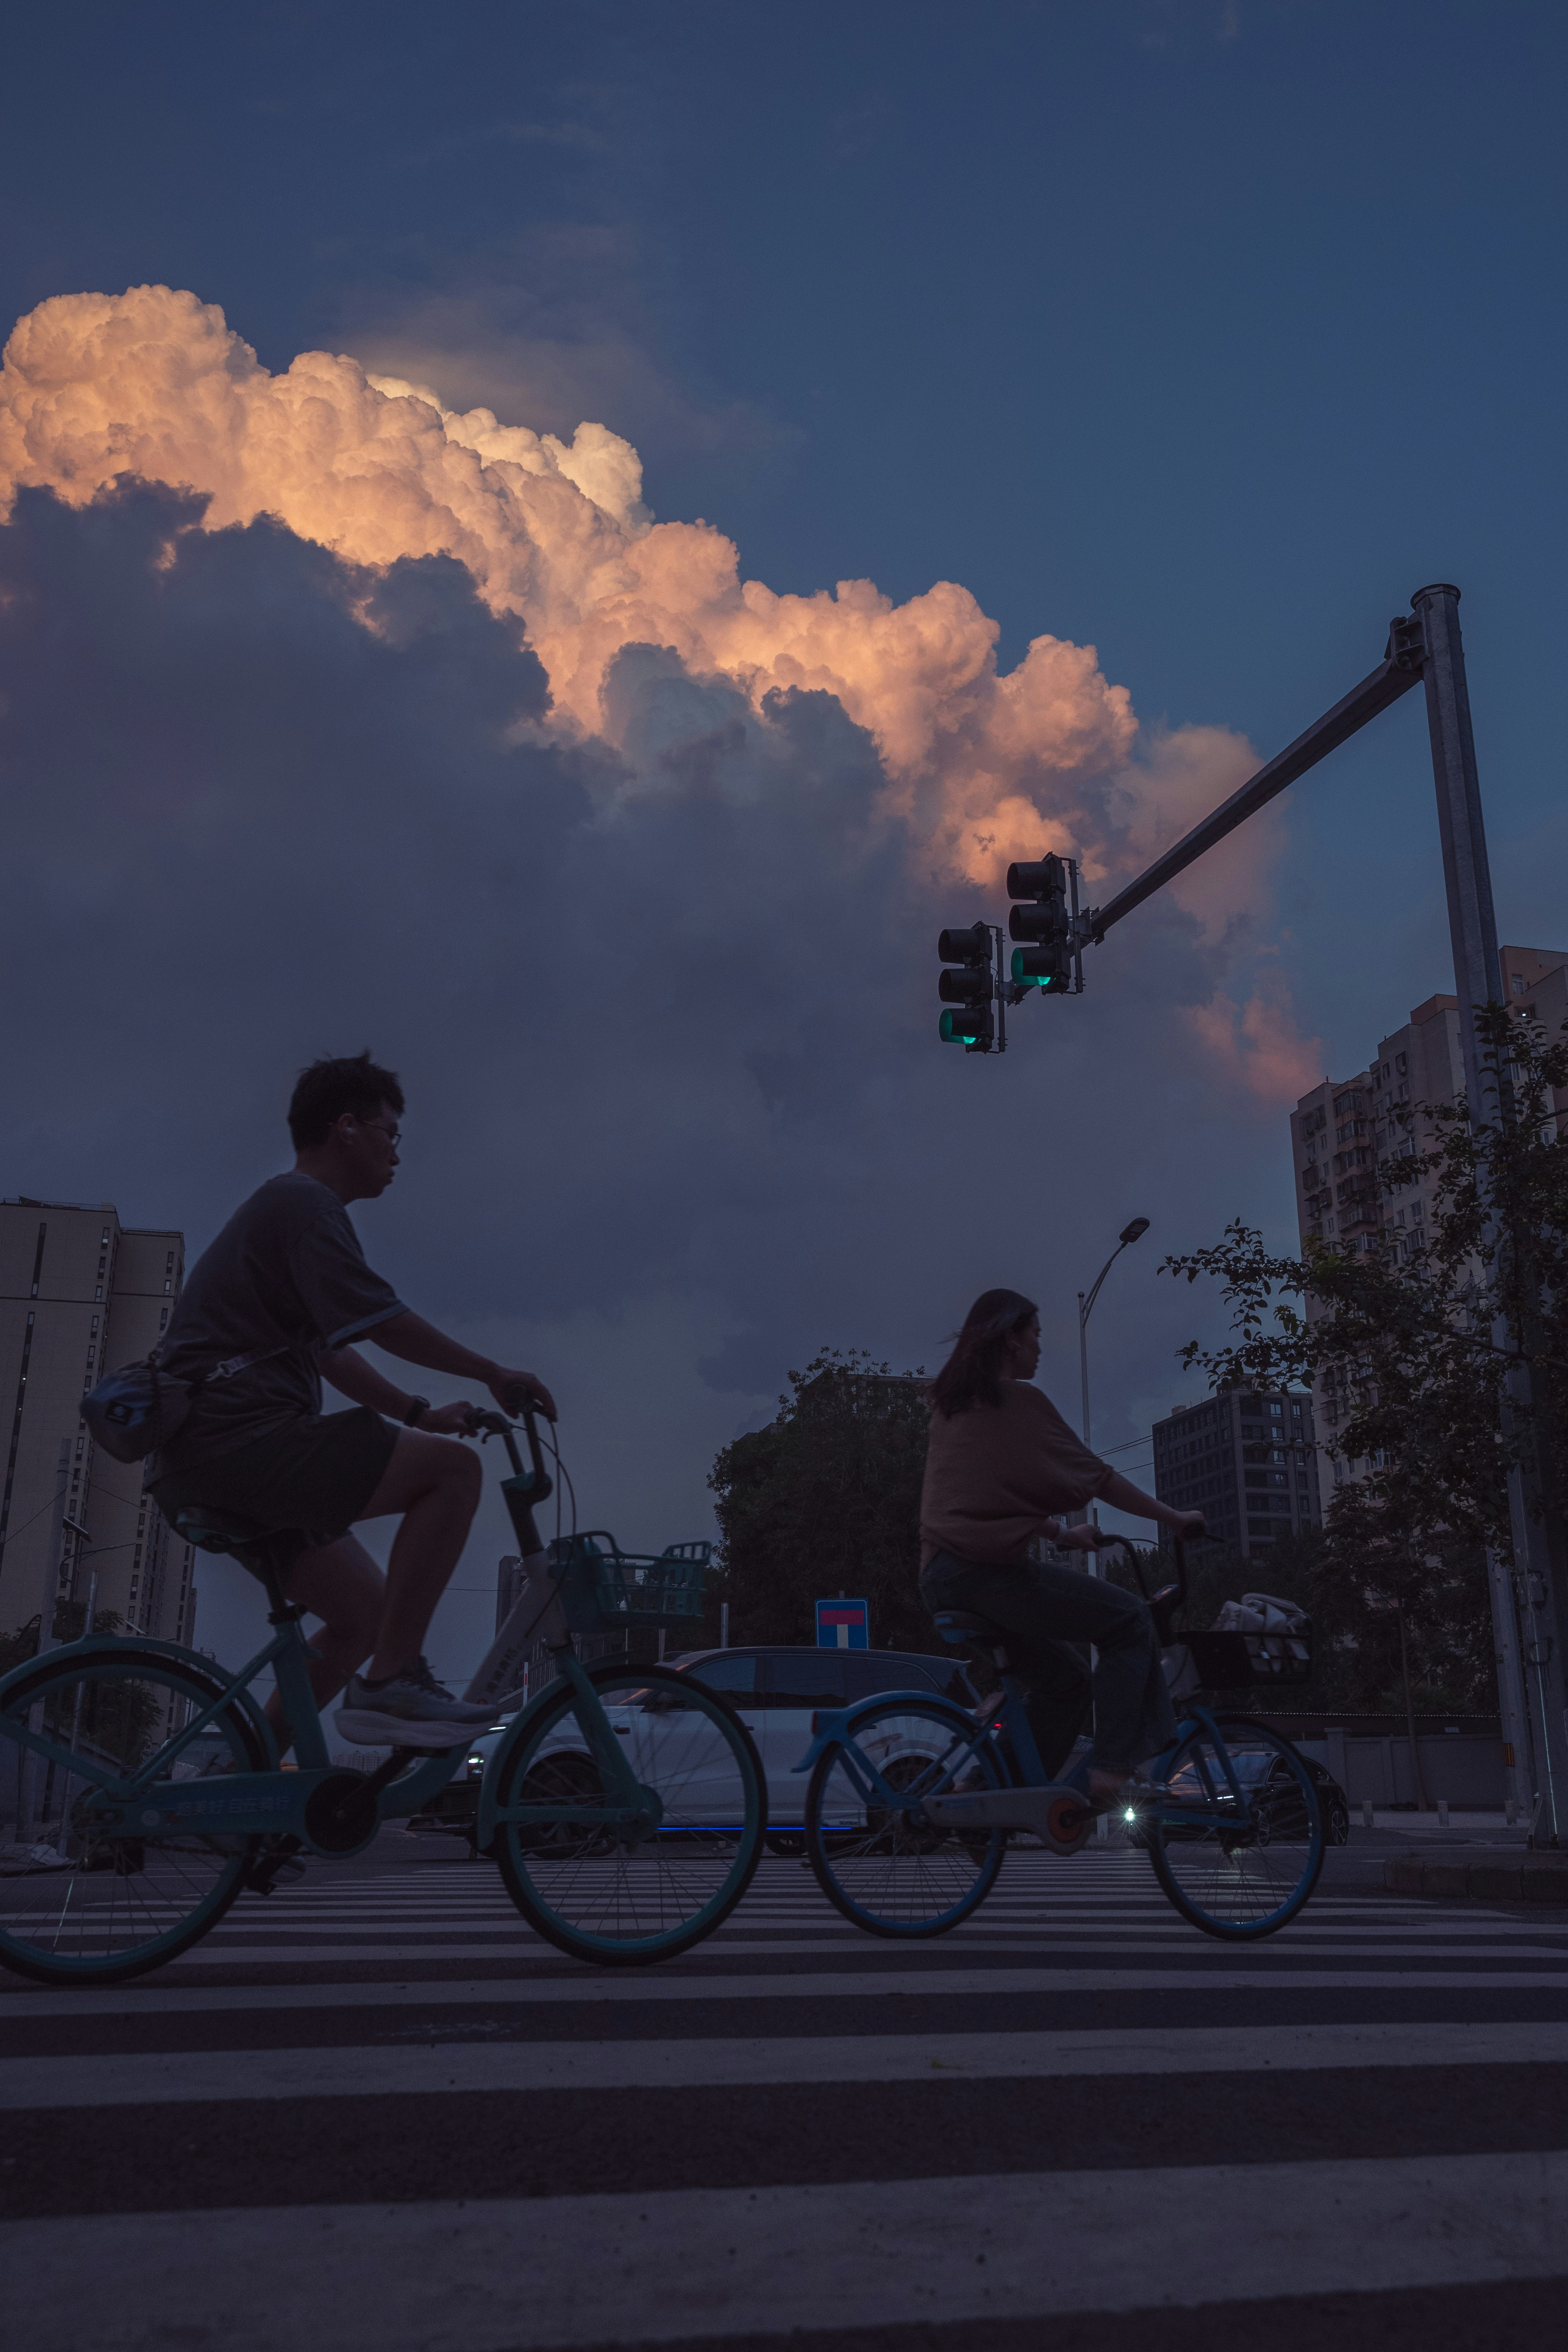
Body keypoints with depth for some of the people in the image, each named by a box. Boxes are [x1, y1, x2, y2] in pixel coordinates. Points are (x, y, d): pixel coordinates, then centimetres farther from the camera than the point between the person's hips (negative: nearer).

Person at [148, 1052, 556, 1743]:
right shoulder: (304, 1203, -7)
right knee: (453, 1468, -16)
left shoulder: (281, 1208, 26)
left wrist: (419, 1413, 18)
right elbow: (384, 1322, -16)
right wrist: (492, 1373, -6)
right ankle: (391, 1683, -16)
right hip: (238, 1435, -11)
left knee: (367, 1612, 13)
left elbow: (329, 1353, 27)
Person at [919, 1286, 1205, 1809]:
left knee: (1066, 1680, 18)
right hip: (989, 1569, -9)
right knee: (1129, 1619, -3)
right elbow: (1097, 1478, 1)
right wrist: (1174, 1518, 10)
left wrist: (1062, 1533, 34)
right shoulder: (1018, 1400, -3)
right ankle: (1109, 1768, -9)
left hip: (941, 1578, 9)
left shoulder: (951, 1405, 21)